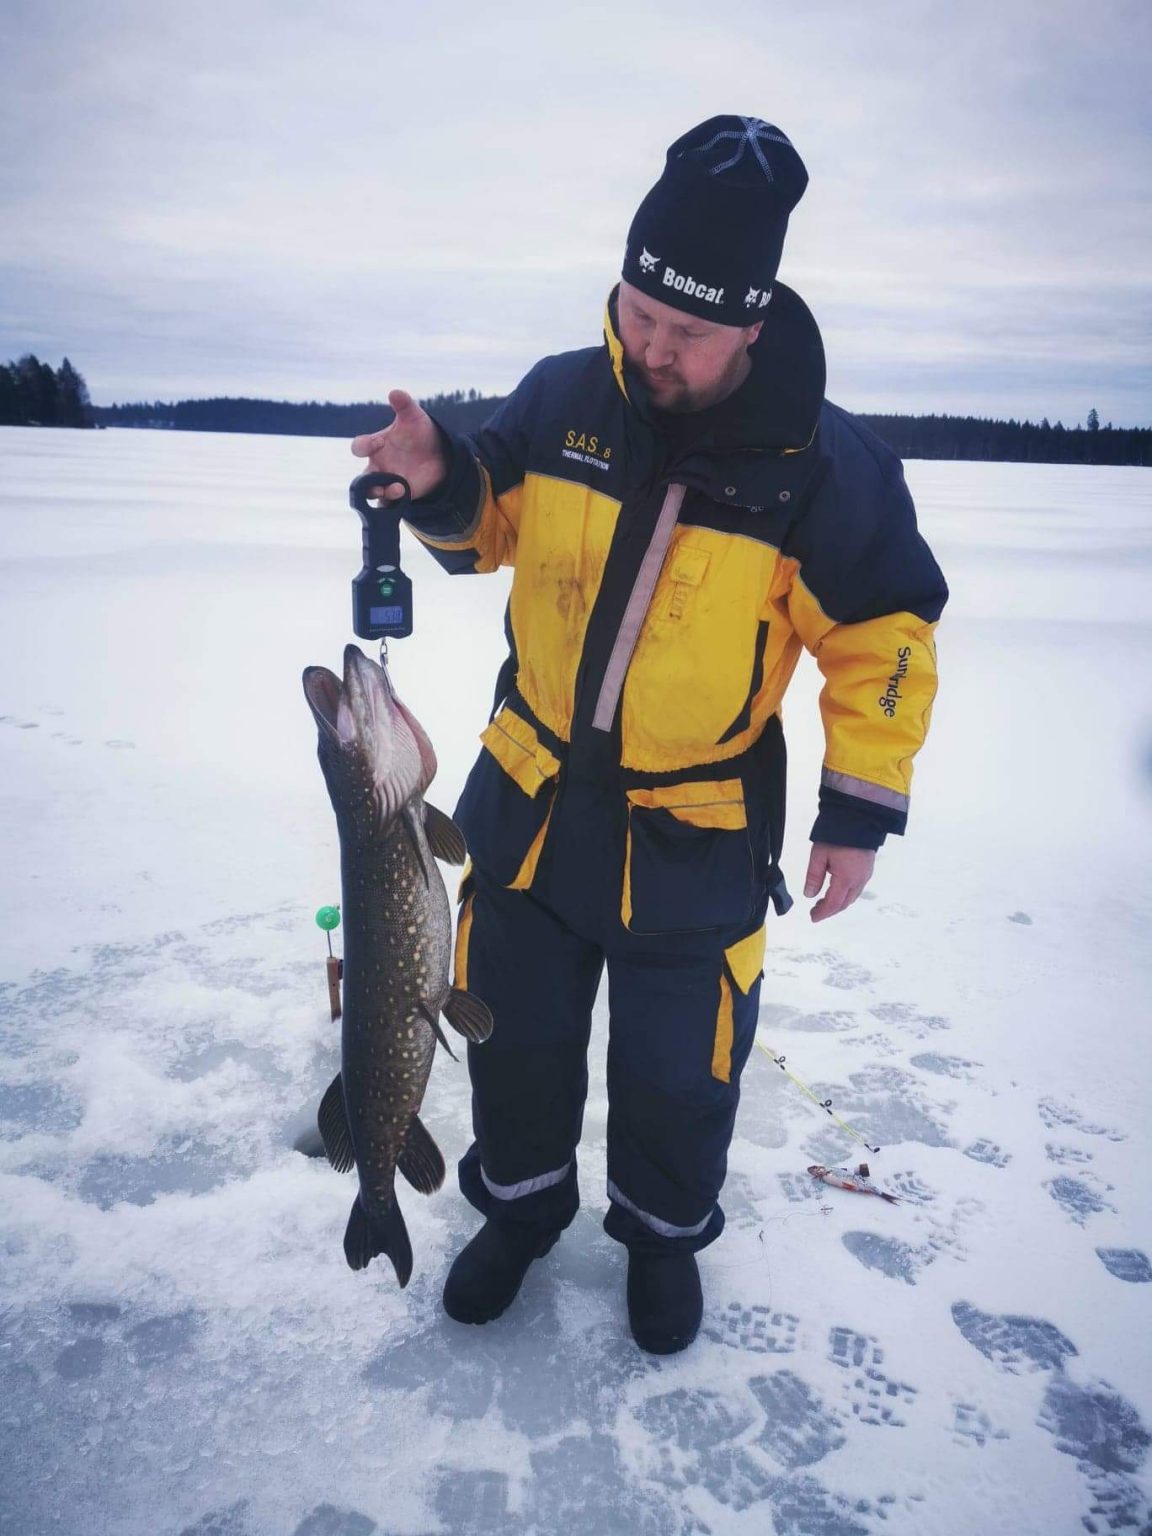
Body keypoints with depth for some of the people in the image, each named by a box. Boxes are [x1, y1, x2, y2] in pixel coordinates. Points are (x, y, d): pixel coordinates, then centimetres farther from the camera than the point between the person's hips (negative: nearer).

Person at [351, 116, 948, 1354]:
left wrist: (860, 812, -9)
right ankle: (520, 1205, 47)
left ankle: (663, 1232, 45)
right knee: (514, 1032, 19)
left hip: (696, 841, -2)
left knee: (678, 1069, 14)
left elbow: (885, 640, -8)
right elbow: (489, 528, 7)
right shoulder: (562, 398, -8)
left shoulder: (822, 461, -16)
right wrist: (440, 483, -15)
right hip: (529, 798, 3)